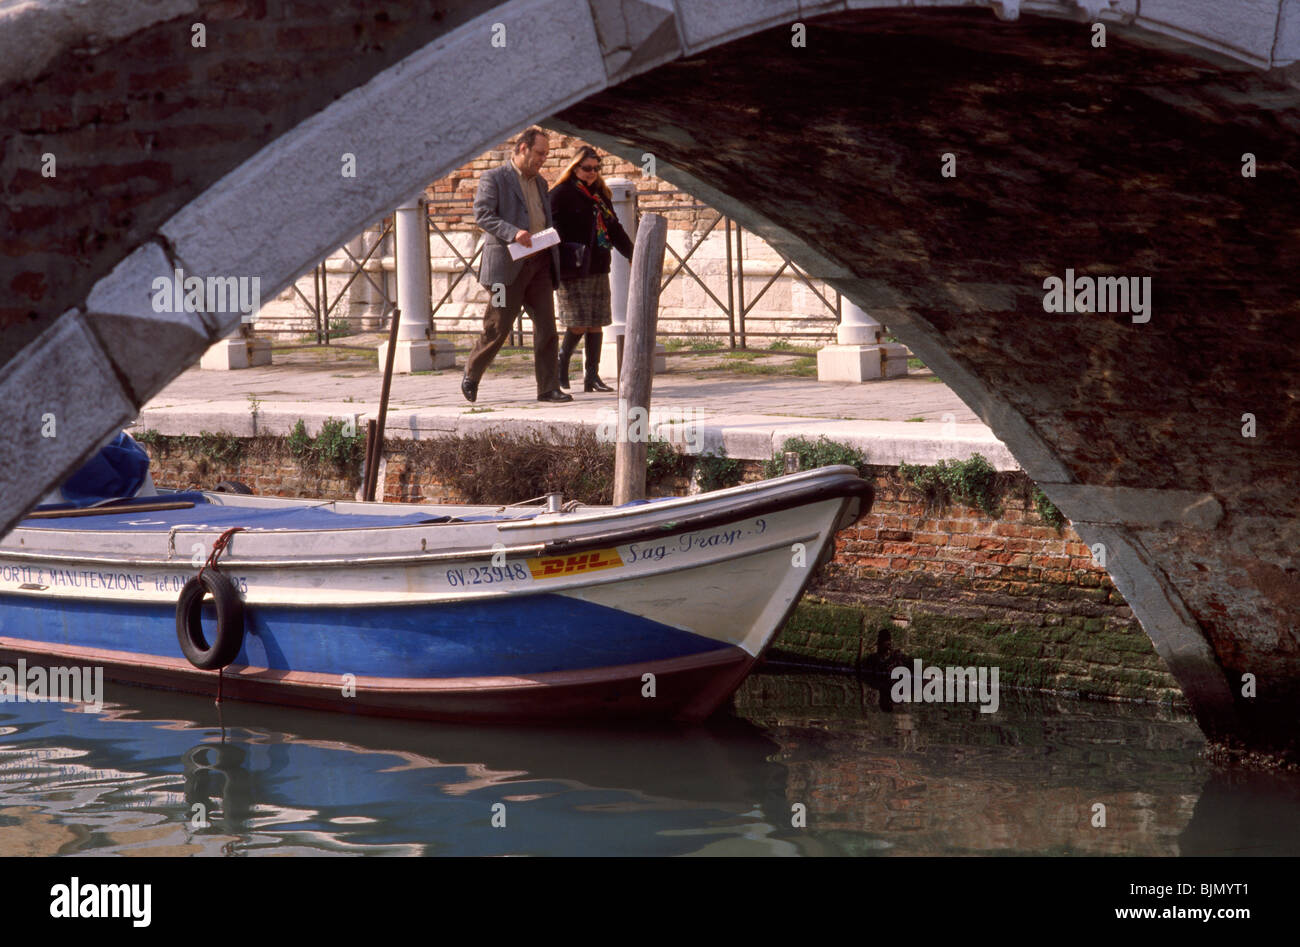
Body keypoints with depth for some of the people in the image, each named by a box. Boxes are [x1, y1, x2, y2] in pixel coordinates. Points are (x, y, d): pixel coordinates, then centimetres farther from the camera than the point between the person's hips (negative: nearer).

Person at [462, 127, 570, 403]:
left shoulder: (540, 182, 20)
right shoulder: (494, 178, -3)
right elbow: (482, 214, -15)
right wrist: (513, 233, -27)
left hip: (539, 264, 6)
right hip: (508, 265, -6)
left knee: (546, 326, -2)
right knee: (497, 328, -1)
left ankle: (548, 388, -1)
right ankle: (471, 375, 20)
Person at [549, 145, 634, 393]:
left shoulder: (601, 195, 17)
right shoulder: (562, 194, -4)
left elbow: (615, 230, 25)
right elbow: (553, 230, -11)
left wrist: (633, 254, 22)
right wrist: (556, 265, -20)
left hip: (598, 267, 7)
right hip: (574, 270, -6)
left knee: (596, 323, 3)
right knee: (579, 323, -10)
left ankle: (592, 376, 5)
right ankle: (562, 363, 13)